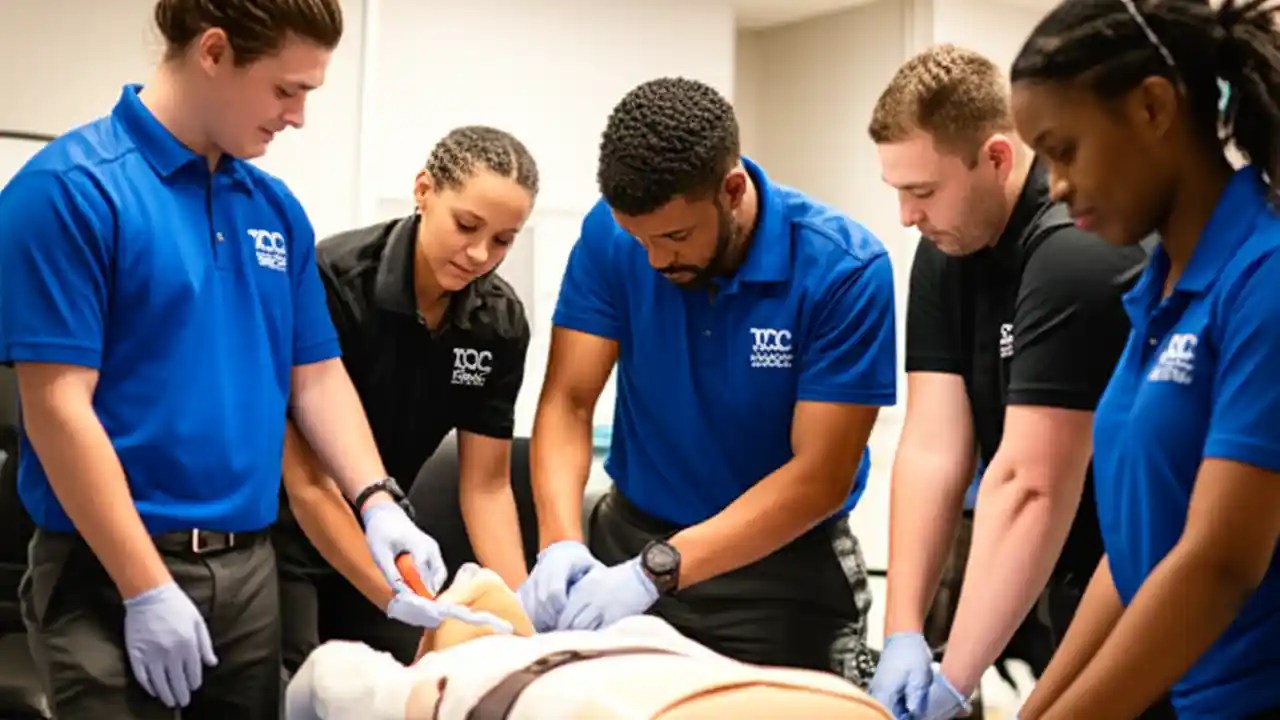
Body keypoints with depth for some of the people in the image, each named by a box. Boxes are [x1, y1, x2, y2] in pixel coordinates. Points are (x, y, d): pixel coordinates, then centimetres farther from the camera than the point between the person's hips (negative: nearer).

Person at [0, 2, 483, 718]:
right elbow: (58, 407, -16)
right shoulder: (70, 190, -12)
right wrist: (147, 591, -17)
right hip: (112, 572, -6)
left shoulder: (277, 208, 7)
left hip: (250, 563, 6)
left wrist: (377, 504, -2)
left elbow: (317, 375, 12)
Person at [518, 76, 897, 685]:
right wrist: (560, 544, -28)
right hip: (629, 539, 3)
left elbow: (820, 477, -22)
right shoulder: (611, 234, -11)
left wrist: (655, 571, -30)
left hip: (784, 567, -2)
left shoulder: (844, 267, -21)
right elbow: (567, 403, -10)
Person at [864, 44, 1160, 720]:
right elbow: (932, 447, -8)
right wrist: (903, 633, -16)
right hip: (1060, 589, 7)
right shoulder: (946, 251, -1)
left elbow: (1030, 487, -28)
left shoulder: (1078, 253, -25)